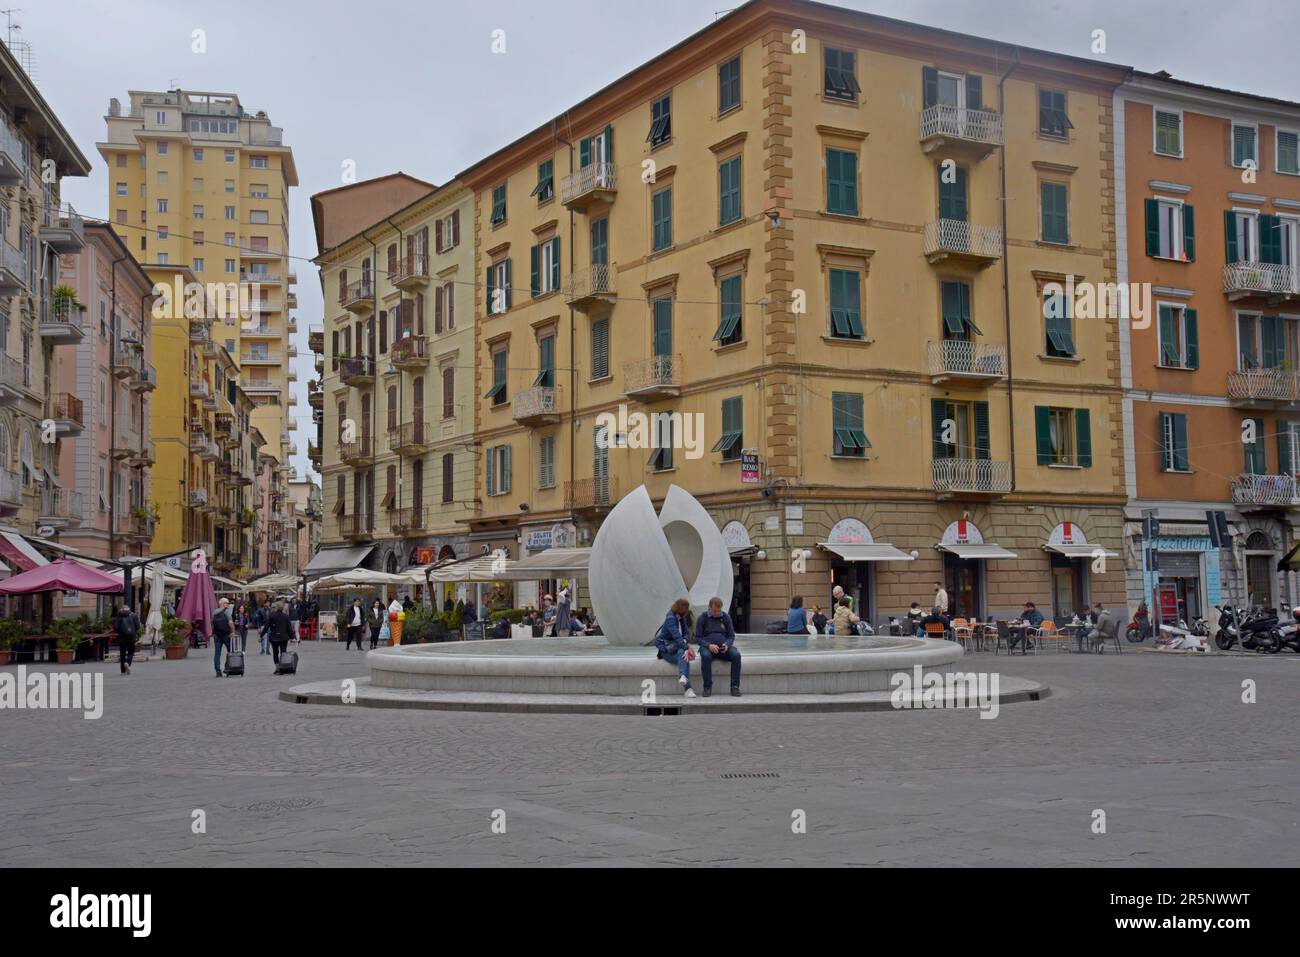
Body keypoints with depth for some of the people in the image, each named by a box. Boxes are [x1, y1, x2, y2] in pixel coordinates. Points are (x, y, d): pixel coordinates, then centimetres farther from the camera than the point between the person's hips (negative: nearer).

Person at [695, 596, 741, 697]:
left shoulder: (726, 617, 9)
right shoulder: (703, 618, 3)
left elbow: (731, 636, 9)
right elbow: (698, 637, 1)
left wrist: (727, 645, -14)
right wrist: (709, 645, -18)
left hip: (723, 647, 2)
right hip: (707, 646, -2)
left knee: (736, 655, -29)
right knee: (706, 656, -37)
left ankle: (735, 686, -24)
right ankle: (707, 687, -26)